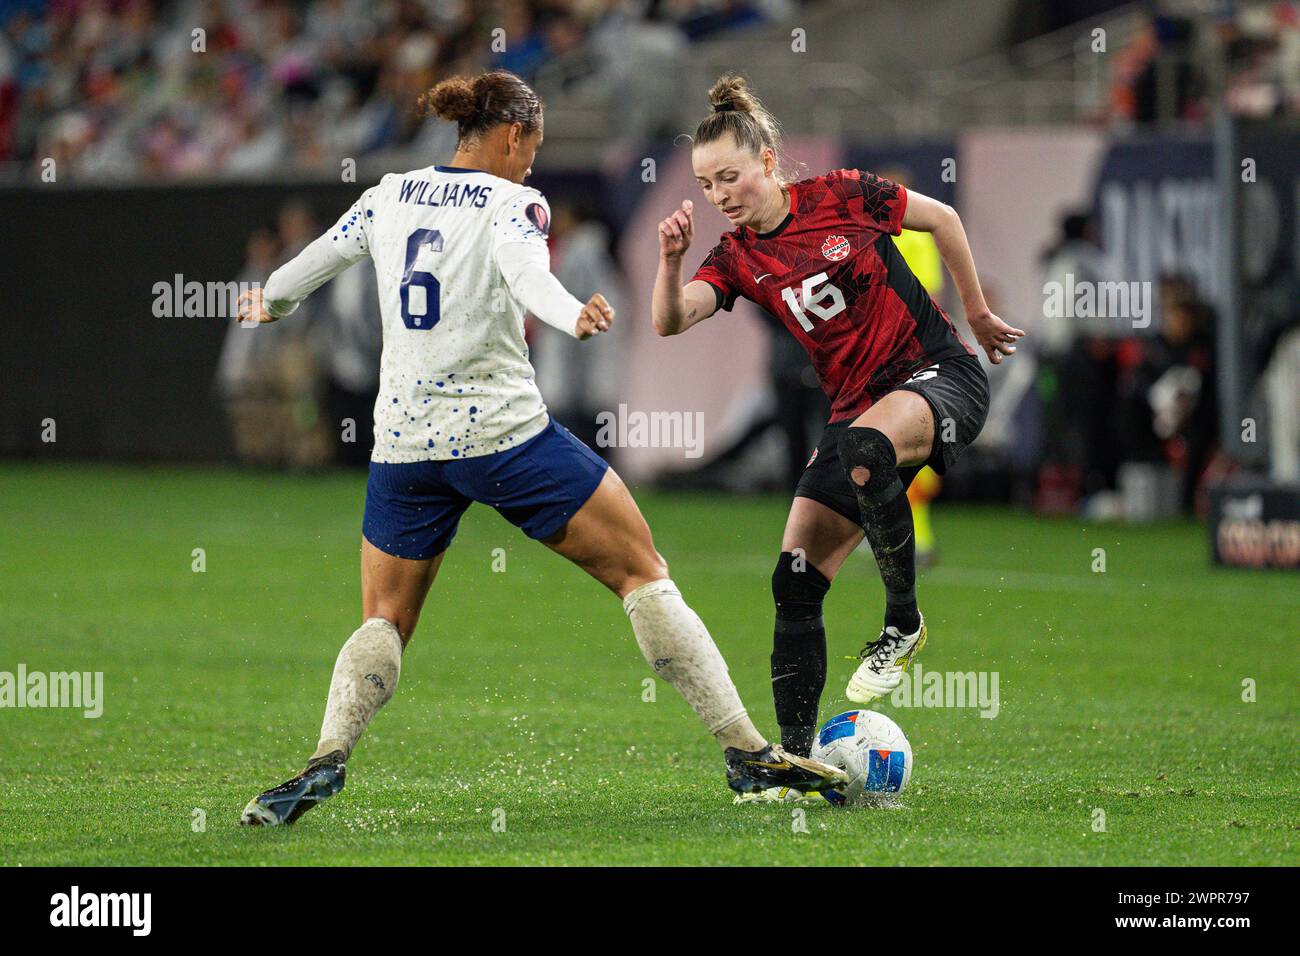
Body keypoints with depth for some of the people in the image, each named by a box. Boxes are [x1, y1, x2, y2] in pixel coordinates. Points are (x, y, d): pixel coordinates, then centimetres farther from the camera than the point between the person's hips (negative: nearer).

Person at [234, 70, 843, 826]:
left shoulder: (388, 197, 10)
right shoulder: (512, 203, -4)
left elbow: (313, 261, 24)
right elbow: (525, 270, -26)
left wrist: (271, 303, 45)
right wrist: (574, 317, -46)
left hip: (406, 446, 5)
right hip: (507, 432, -4)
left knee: (386, 622, 15)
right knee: (642, 573, 3)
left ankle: (327, 759, -12)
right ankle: (749, 754, -2)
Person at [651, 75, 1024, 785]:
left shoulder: (841, 196, -8)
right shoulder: (737, 258, 1)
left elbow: (941, 218, 6)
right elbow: (671, 320, -16)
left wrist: (977, 312, 13)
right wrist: (670, 259, -35)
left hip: (941, 377, -5)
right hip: (857, 408, 5)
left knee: (861, 449, -39)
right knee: (795, 580, -6)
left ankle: (903, 624, -19)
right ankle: (794, 758, 1)